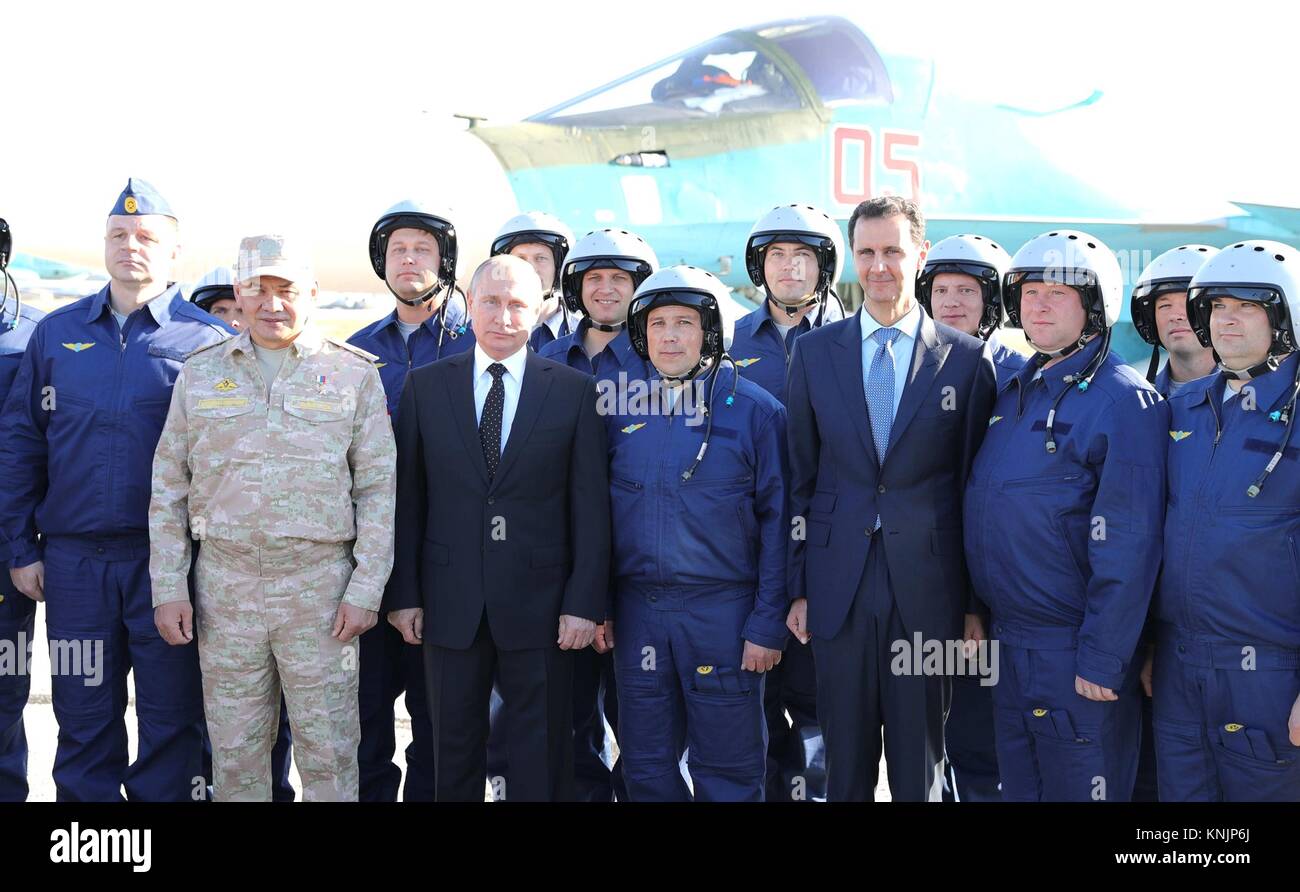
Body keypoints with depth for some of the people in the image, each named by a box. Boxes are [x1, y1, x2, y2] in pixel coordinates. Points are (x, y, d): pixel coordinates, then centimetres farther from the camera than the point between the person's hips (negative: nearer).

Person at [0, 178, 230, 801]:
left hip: (168, 558, -3)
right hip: (73, 559, 3)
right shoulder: (56, 333, 10)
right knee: (83, 719, 11)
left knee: (170, 721, 5)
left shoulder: (209, 341, 0)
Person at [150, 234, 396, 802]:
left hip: (321, 584, -2)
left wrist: (366, 589, -6)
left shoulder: (354, 374, 3)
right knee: (234, 753, 9)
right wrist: (168, 588, 4)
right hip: (224, 585, 2)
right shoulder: (200, 373, 9)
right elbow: (168, 488, 10)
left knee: (329, 752, 1)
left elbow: (378, 488, 1)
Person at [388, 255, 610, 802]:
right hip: (450, 601, 1)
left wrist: (585, 601, -7)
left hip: (539, 601, -1)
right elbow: (408, 498, 5)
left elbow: (590, 505, -2)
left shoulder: (574, 390, 0)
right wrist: (403, 593, 1)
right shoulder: (425, 386, 5)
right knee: (454, 751, 12)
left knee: (541, 760, 8)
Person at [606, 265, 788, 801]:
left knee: (727, 770, 5)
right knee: (645, 765, 13)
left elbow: (776, 521, -5)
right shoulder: (621, 411, 7)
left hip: (722, 611, -3)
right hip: (636, 610, 4)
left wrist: (768, 624, -10)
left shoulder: (754, 410, -4)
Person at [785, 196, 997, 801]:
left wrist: (975, 602, 1)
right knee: (844, 759, 11)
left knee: (920, 763, 9)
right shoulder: (815, 351, 5)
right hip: (838, 586, 1)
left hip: (926, 587, -1)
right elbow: (800, 476, 6)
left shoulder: (967, 359, 0)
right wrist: (797, 586, 2)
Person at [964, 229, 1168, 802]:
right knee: (1017, 785, 18)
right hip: (1007, 643, 7)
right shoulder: (1015, 392, 10)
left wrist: (1103, 660, -19)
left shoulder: (1124, 402, -14)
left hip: (1077, 652, -7)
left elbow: (1129, 547, -18)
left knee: (1077, 786, 5)